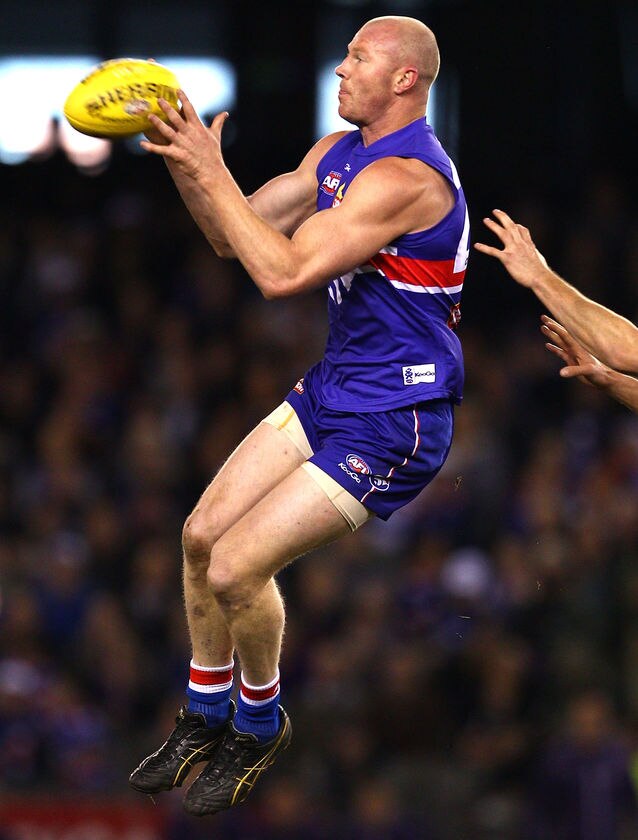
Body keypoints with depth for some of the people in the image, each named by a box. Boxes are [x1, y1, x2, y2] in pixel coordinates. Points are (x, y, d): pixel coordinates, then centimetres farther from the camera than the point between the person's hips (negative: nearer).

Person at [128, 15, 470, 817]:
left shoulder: (403, 178, -24)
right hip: (330, 390, 9)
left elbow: (283, 273, -29)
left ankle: (260, 727, 13)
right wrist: (178, 158, -6)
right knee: (202, 535, 6)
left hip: (392, 423, -9)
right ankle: (204, 719, 25)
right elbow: (232, 235, 10)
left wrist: (211, 171, -24)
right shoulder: (338, 153, 7)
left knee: (235, 568, -13)